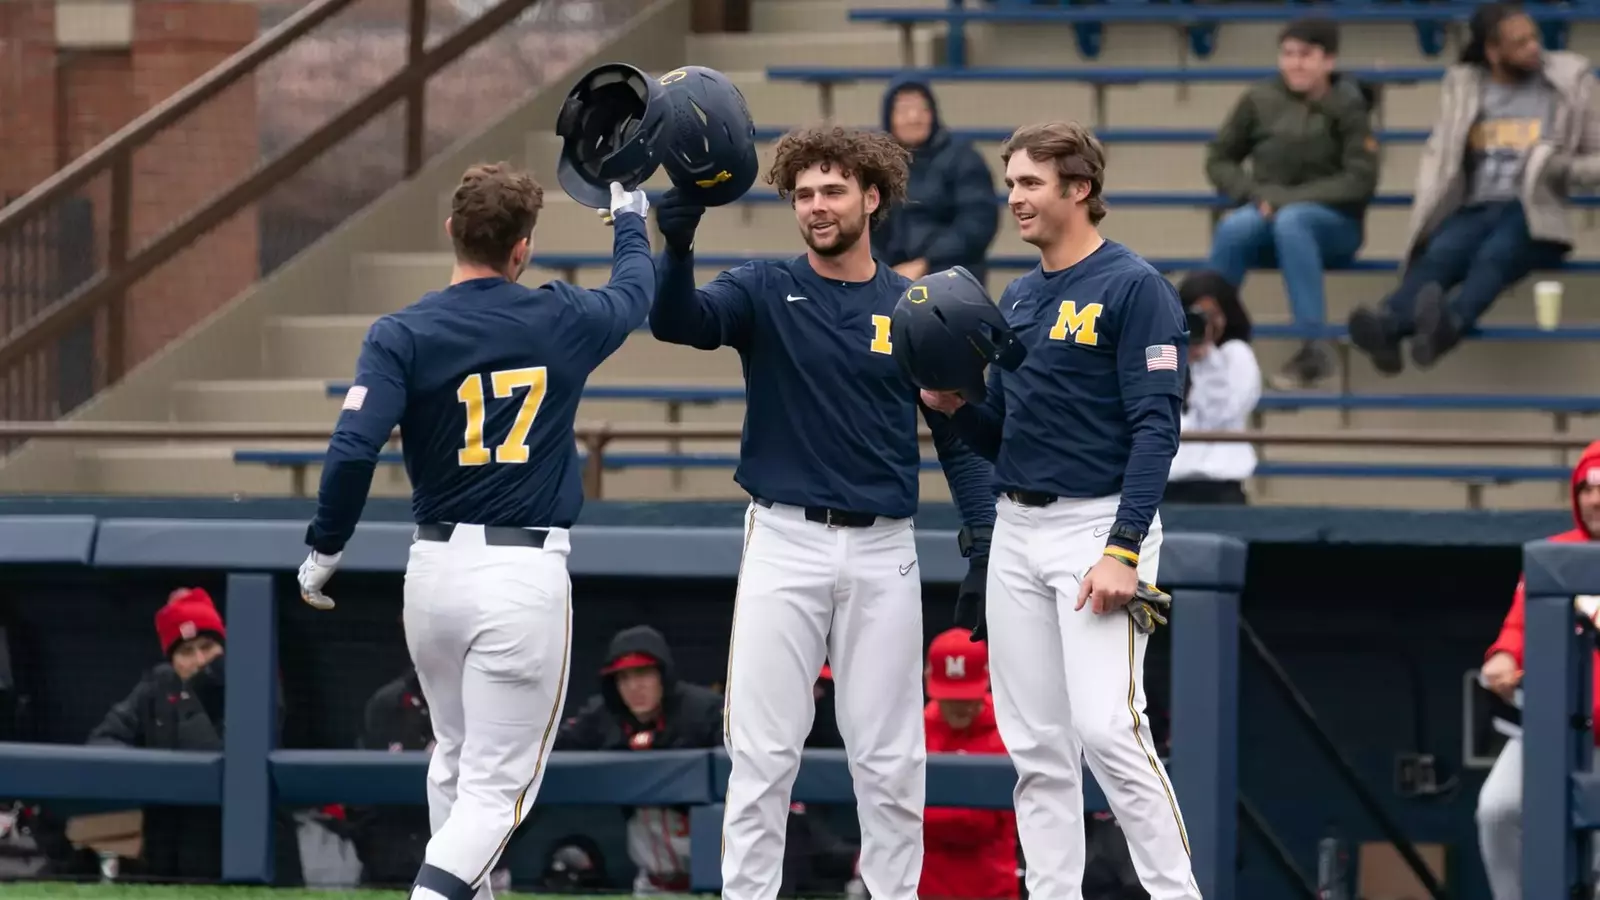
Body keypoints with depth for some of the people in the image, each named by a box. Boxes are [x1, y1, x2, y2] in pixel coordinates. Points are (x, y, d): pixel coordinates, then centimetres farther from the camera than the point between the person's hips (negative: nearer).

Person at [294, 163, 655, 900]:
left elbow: (354, 449, -16)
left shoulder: (402, 335, -5)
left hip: (435, 566, 2)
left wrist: (324, 548, -1)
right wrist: (629, 220, 43)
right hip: (527, 572, -2)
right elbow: (635, 292, 23)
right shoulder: (563, 321, 0)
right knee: (497, 784, -3)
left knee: (455, 759, 24)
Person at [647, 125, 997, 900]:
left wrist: (983, 526, -4)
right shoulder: (765, 291, 1)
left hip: (883, 552, 1)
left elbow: (956, 429, 10)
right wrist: (676, 245, -38)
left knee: (889, 755, 6)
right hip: (786, 543, -1)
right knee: (762, 750, -2)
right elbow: (677, 320, -18)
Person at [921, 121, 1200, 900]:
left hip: (1098, 524, -8)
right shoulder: (1018, 298, 14)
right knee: (1035, 743, 6)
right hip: (1016, 530, 8)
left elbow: (1155, 427, -15)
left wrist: (1123, 549, -23)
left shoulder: (1134, 288, -9)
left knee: (1108, 730, -16)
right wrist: (951, 404, -3)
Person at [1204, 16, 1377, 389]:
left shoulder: (1347, 106, -5)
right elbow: (1219, 160, 9)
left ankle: (1315, 345, -40)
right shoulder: (1260, 99, 2)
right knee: (1234, 228, -33)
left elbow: (1360, 181, -12)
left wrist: (1287, 198, -19)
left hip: (1333, 223, -2)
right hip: (1267, 216, 2)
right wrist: (1257, 195, -10)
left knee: (1290, 220, -38)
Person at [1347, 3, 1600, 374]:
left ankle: (1450, 324, -70)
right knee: (1440, 253, -34)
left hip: (1533, 215, -2)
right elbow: (1441, 155, 14)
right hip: (1474, 210, 2)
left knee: (1495, 254, -38)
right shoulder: (1463, 86, 15)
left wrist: (1566, 169, -11)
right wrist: (1427, 217, -3)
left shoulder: (1568, 85, 8)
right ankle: (1386, 326, -64)